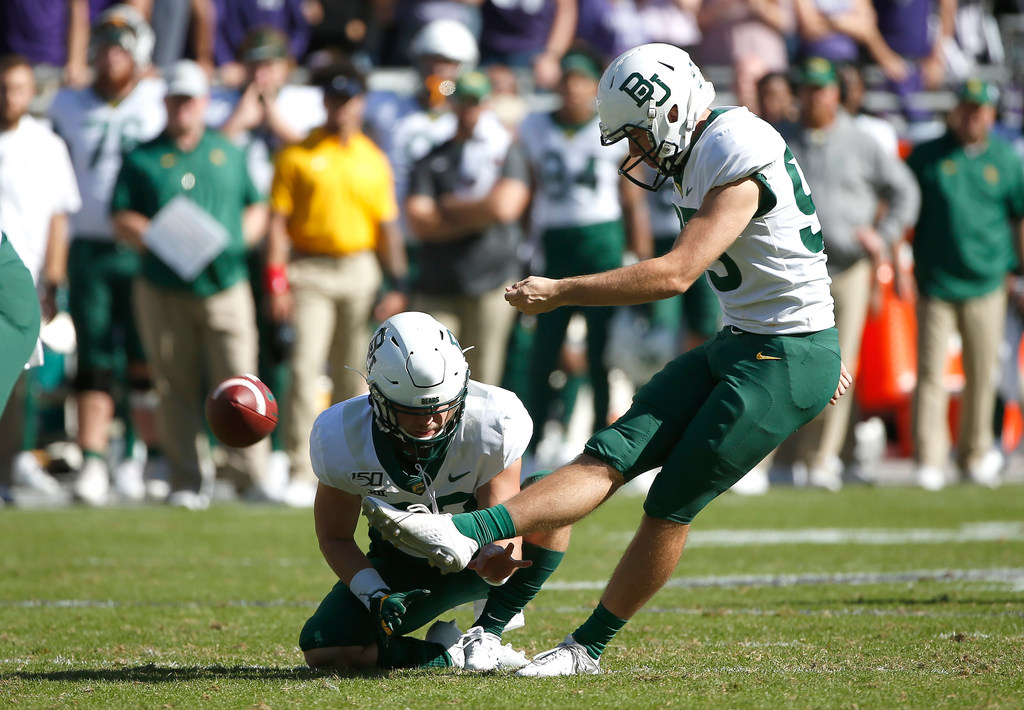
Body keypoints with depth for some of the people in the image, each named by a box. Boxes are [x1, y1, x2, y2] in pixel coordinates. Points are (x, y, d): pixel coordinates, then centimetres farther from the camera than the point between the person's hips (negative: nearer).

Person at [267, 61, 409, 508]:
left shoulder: (374, 160, 11)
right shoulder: (298, 156, 2)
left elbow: (387, 225, 14)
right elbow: (278, 220, -1)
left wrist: (397, 285, 6)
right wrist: (277, 281, -11)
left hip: (360, 269, 3)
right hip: (310, 270, -3)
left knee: (352, 374, 6)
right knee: (304, 368, -12)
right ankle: (301, 474, -13)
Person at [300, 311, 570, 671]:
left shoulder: (492, 423, -30)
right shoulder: (342, 439, -25)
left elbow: (504, 526, -26)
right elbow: (335, 536, -8)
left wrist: (495, 561, -52)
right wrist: (376, 596, -26)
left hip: (474, 557, 0)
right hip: (402, 567, 1)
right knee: (322, 651, -23)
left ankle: (488, 632, -20)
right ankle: (445, 652, -4)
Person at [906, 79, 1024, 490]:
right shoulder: (927, 156, 3)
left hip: (985, 287, 2)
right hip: (935, 285, -1)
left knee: (982, 376, 6)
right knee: (930, 372, -7)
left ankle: (975, 456, 19)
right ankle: (929, 461, -6)